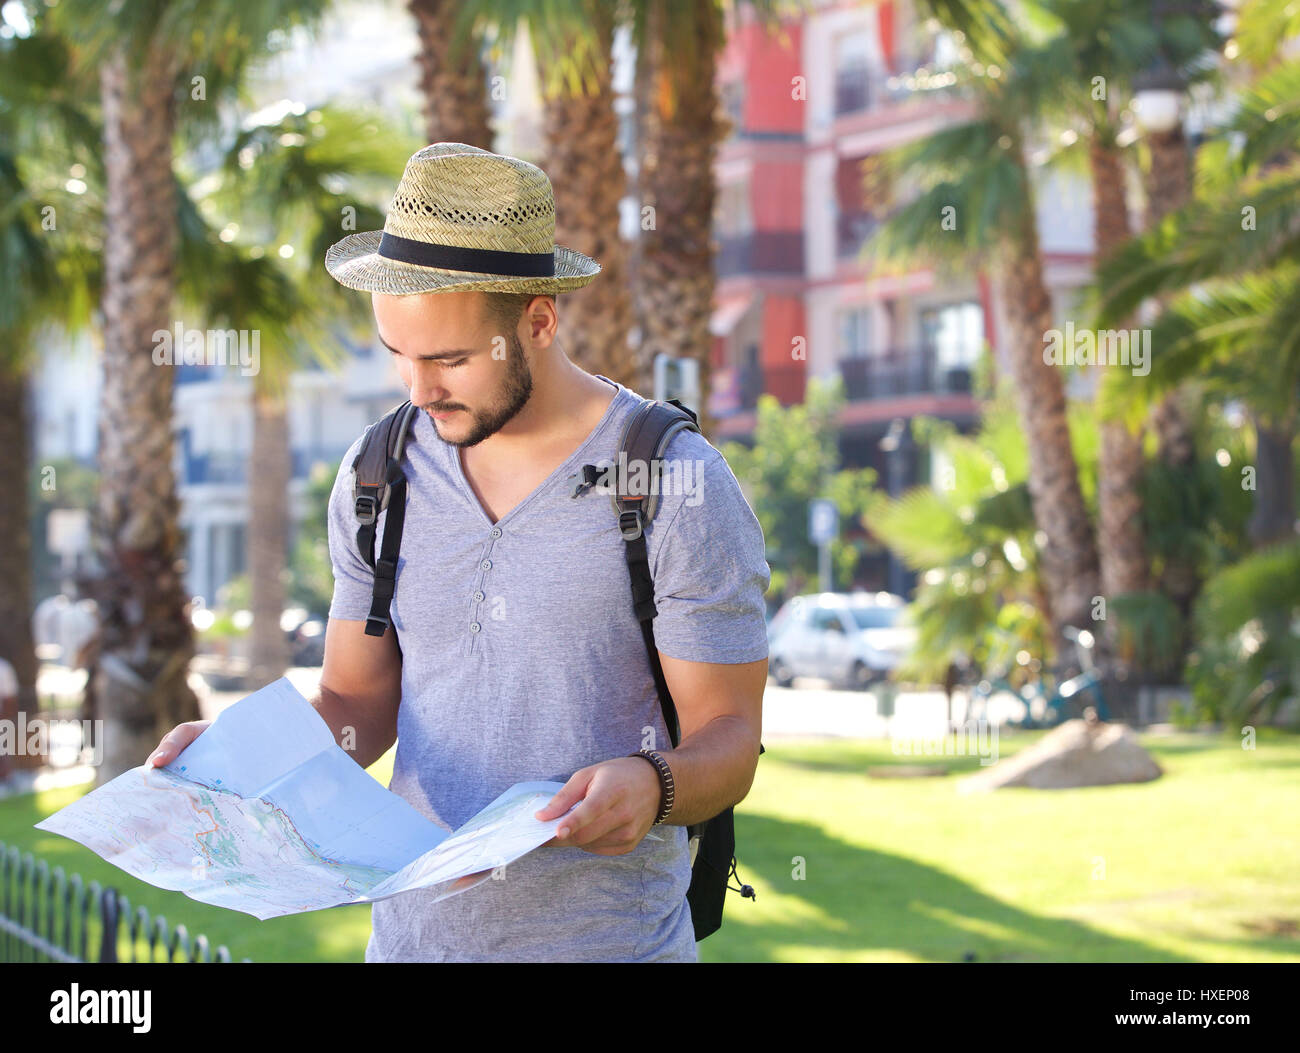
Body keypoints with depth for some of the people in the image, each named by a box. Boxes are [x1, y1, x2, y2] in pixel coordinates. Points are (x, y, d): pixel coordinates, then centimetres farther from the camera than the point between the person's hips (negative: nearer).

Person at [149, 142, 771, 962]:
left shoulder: (684, 486, -13)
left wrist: (651, 785, -30)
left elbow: (729, 739, -10)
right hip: (413, 928, 4)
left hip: (607, 934, -4)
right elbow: (360, 702, 8)